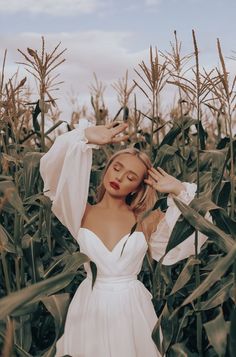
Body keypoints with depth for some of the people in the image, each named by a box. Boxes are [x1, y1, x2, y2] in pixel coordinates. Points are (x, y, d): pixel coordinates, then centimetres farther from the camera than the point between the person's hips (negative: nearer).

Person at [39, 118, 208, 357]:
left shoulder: (145, 220, -1)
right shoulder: (82, 214, -2)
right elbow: (53, 172, -14)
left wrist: (179, 191, -8)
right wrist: (85, 137, -19)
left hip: (133, 309, 1)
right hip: (89, 308, 0)